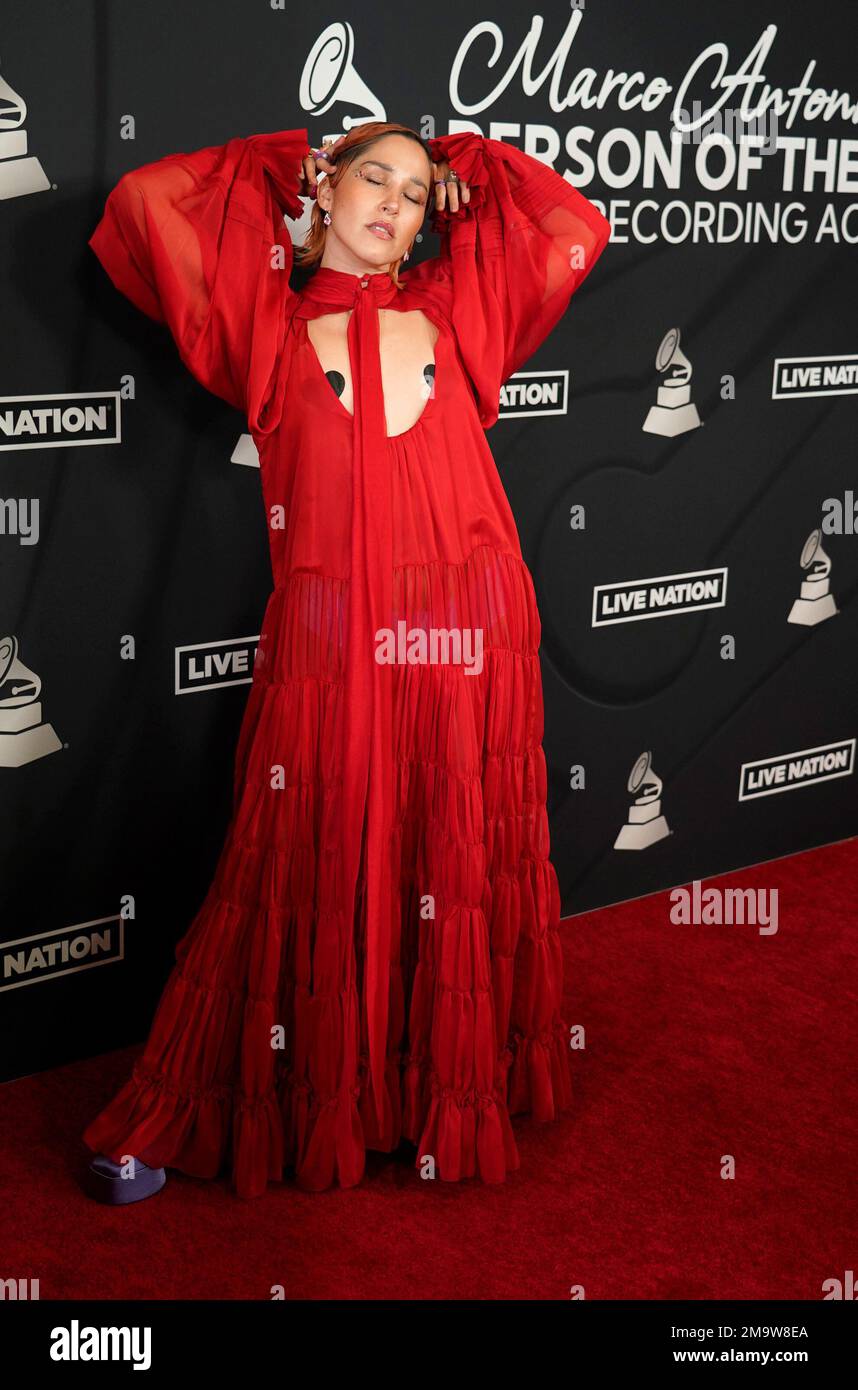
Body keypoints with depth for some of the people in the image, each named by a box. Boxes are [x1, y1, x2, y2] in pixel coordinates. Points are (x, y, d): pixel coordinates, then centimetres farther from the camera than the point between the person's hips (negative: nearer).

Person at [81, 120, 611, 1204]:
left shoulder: (452, 309, 16)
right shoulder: (268, 326, 10)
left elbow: (576, 232, 19)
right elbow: (143, 209, 5)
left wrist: (469, 168, 22)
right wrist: (276, 167, 15)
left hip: (465, 641, 2)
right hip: (329, 647, -2)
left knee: (457, 874, 9)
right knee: (310, 881, 2)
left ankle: (453, 1101, 25)